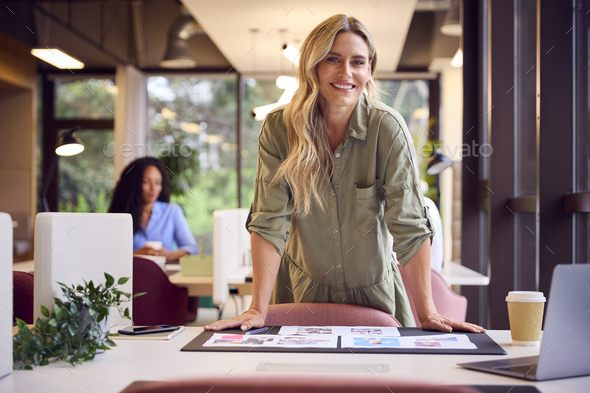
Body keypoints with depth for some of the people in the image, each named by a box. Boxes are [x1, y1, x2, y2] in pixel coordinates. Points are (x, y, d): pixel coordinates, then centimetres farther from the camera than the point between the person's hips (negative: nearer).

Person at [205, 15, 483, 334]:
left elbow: (410, 225, -18)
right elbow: (270, 221, -16)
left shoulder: (388, 128, -17)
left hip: (374, 292, 0)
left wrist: (427, 313, -22)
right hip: (303, 291, 1)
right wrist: (258, 309, -22)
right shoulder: (278, 128, -14)